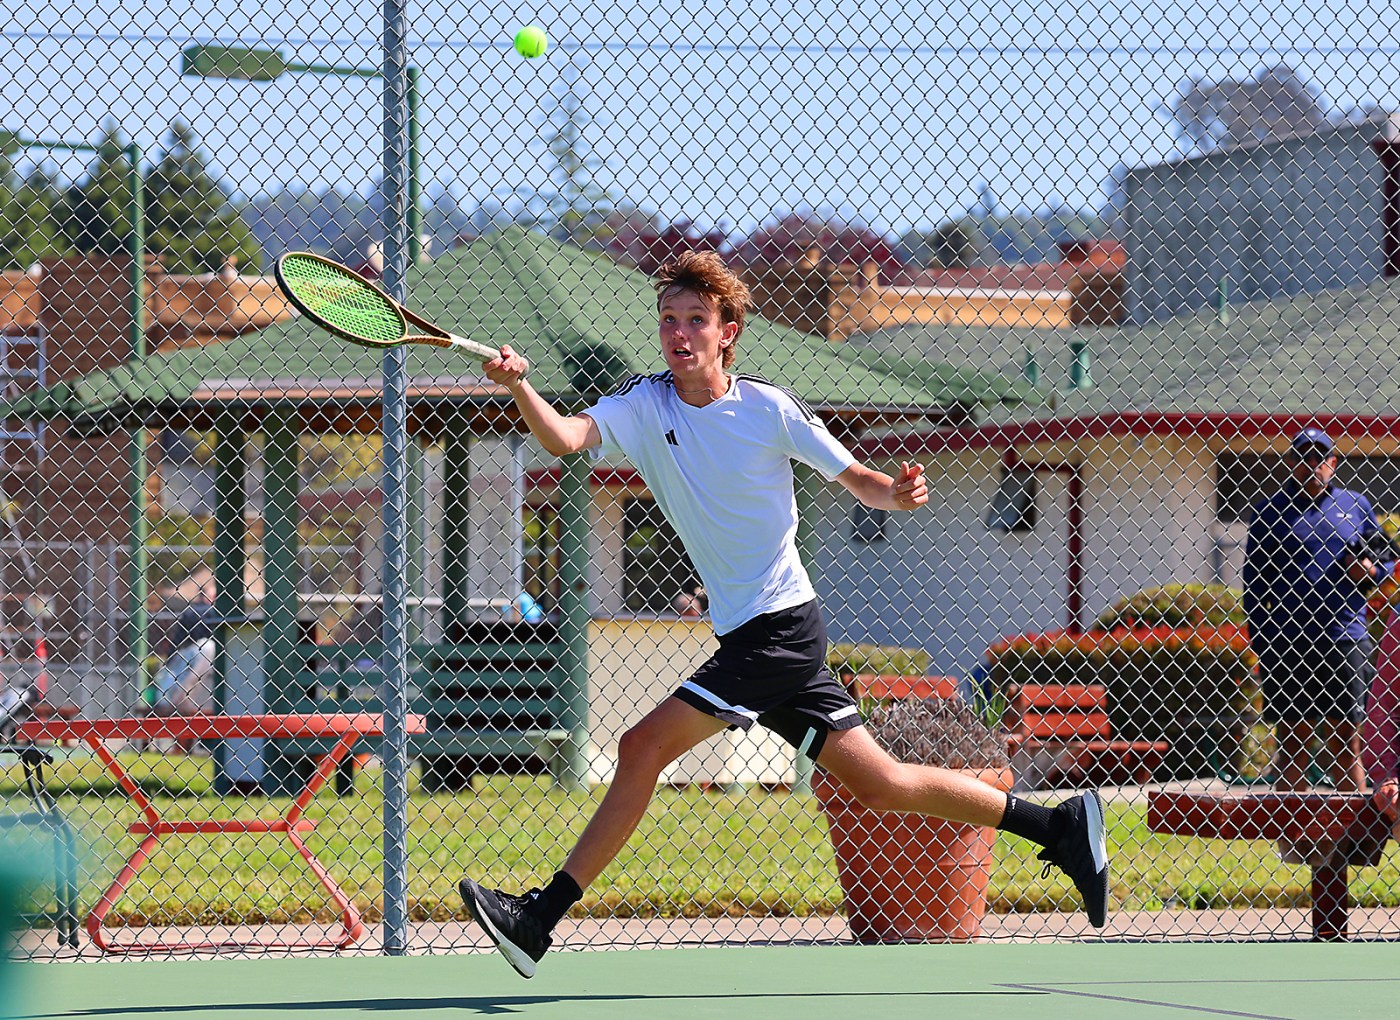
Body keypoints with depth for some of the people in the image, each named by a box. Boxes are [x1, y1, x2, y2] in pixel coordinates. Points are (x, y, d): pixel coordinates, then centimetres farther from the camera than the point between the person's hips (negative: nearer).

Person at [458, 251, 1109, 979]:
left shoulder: (769, 408, -7)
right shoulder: (643, 406, 5)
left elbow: (857, 480, 1)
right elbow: (565, 437, -12)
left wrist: (899, 493, -21)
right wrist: (520, 388, -32)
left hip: (780, 625, -6)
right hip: (747, 638, 6)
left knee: (642, 748, -15)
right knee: (880, 785, 10)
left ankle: (540, 918, -13)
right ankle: (1060, 825, 19)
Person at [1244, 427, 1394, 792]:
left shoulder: (1355, 505, 12)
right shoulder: (1269, 511, 7)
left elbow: (1387, 558, 21)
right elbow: (1254, 581, 5)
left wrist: (1372, 571, -4)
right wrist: (1260, 644, -2)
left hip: (1345, 641, 2)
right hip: (1287, 645, -2)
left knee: (1347, 742, 4)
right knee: (1293, 741, -1)